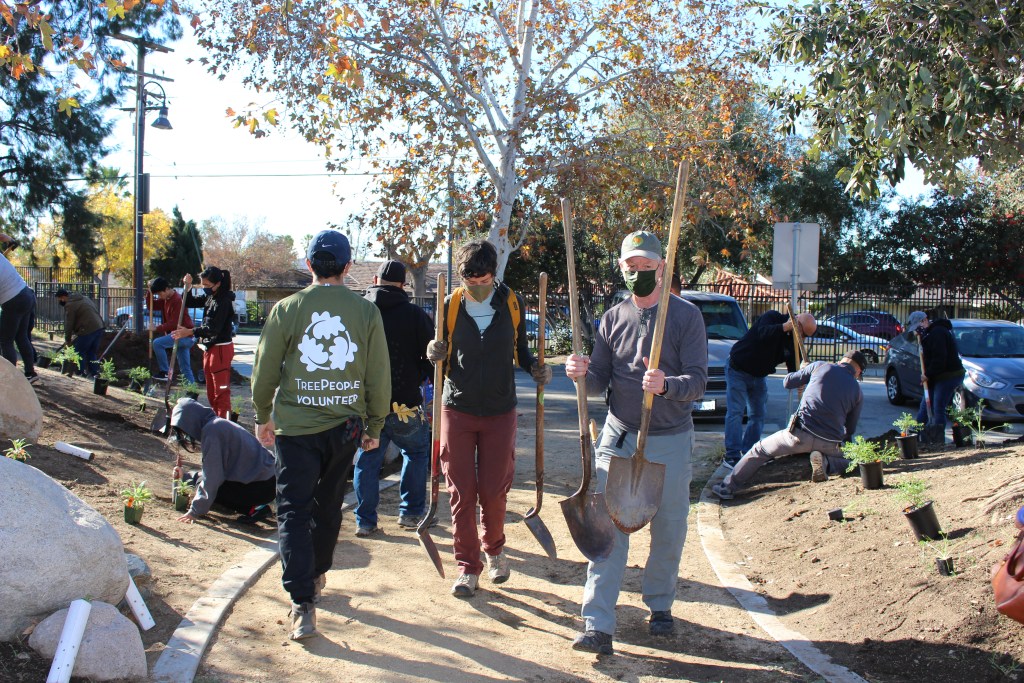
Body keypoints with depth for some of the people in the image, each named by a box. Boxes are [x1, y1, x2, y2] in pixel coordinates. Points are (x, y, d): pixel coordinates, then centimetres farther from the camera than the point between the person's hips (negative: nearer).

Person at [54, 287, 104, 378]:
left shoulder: (70, 305, -6)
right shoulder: (83, 299, 21)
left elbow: (69, 324, -6)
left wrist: (67, 340, 6)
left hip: (87, 330, -9)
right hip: (99, 327, 9)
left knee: (79, 353, 5)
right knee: (91, 353, 18)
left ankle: (81, 374, 8)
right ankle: (93, 374, 19)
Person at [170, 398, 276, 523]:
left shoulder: (211, 430, -14)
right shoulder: (219, 424, 15)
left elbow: (212, 476, -16)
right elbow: (215, 470, 22)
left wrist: (196, 510, -10)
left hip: (261, 486, -10)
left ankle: (251, 509, -8)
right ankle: (252, 506, 9)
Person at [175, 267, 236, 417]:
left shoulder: (223, 301, -19)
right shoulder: (209, 297, 8)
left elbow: (213, 328, -26)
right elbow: (189, 302, 20)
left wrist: (190, 332, -35)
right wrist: (188, 287, 3)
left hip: (221, 349, -10)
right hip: (209, 348, 10)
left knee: (221, 392, -8)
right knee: (211, 392, 16)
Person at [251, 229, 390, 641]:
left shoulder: (287, 309, -5)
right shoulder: (366, 312, -2)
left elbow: (265, 370, 0)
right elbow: (379, 376, 1)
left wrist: (263, 417, 15)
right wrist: (375, 426, 12)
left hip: (295, 427, -2)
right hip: (344, 426, 3)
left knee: (294, 511, 0)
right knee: (328, 505, 21)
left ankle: (303, 604, -8)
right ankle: (316, 574, 40)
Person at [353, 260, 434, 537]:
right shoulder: (414, 314, -7)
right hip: (403, 402, -2)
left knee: (367, 459, 15)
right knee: (417, 451, 20)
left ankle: (365, 520, 16)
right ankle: (411, 512, 21)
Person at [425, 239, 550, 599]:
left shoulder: (512, 303, -1)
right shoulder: (450, 305, -2)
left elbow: (519, 350, 10)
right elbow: (444, 361, 6)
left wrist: (535, 367, -10)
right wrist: (435, 355, -17)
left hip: (500, 411, 0)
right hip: (458, 409, 0)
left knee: (494, 491, 4)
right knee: (461, 492, 1)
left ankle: (494, 548, 31)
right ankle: (468, 566, 14)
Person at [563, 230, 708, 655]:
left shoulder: (686, 316, -5)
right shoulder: (613, 318, 5)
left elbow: (698, 381, -13)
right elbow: (600, 382, 3)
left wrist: (666, 385, -34)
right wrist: (583, 373, -20)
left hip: (670, 442, -1)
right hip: (618, 436, 2)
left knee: (669, 530, 11)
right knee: (608, 527, -3)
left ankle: (660, 605, 33)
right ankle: (598, 625, -2)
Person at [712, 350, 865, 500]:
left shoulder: (820, 366, 5)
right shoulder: (858, 391, 11)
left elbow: (787, 382, 14)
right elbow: (850, 428, 18)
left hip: (801, 434, -1)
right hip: (830, 444, 1)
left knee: (760, 450, 17)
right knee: (848, 461, 30)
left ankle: (727, 487, 14)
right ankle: (824, 462, -3)